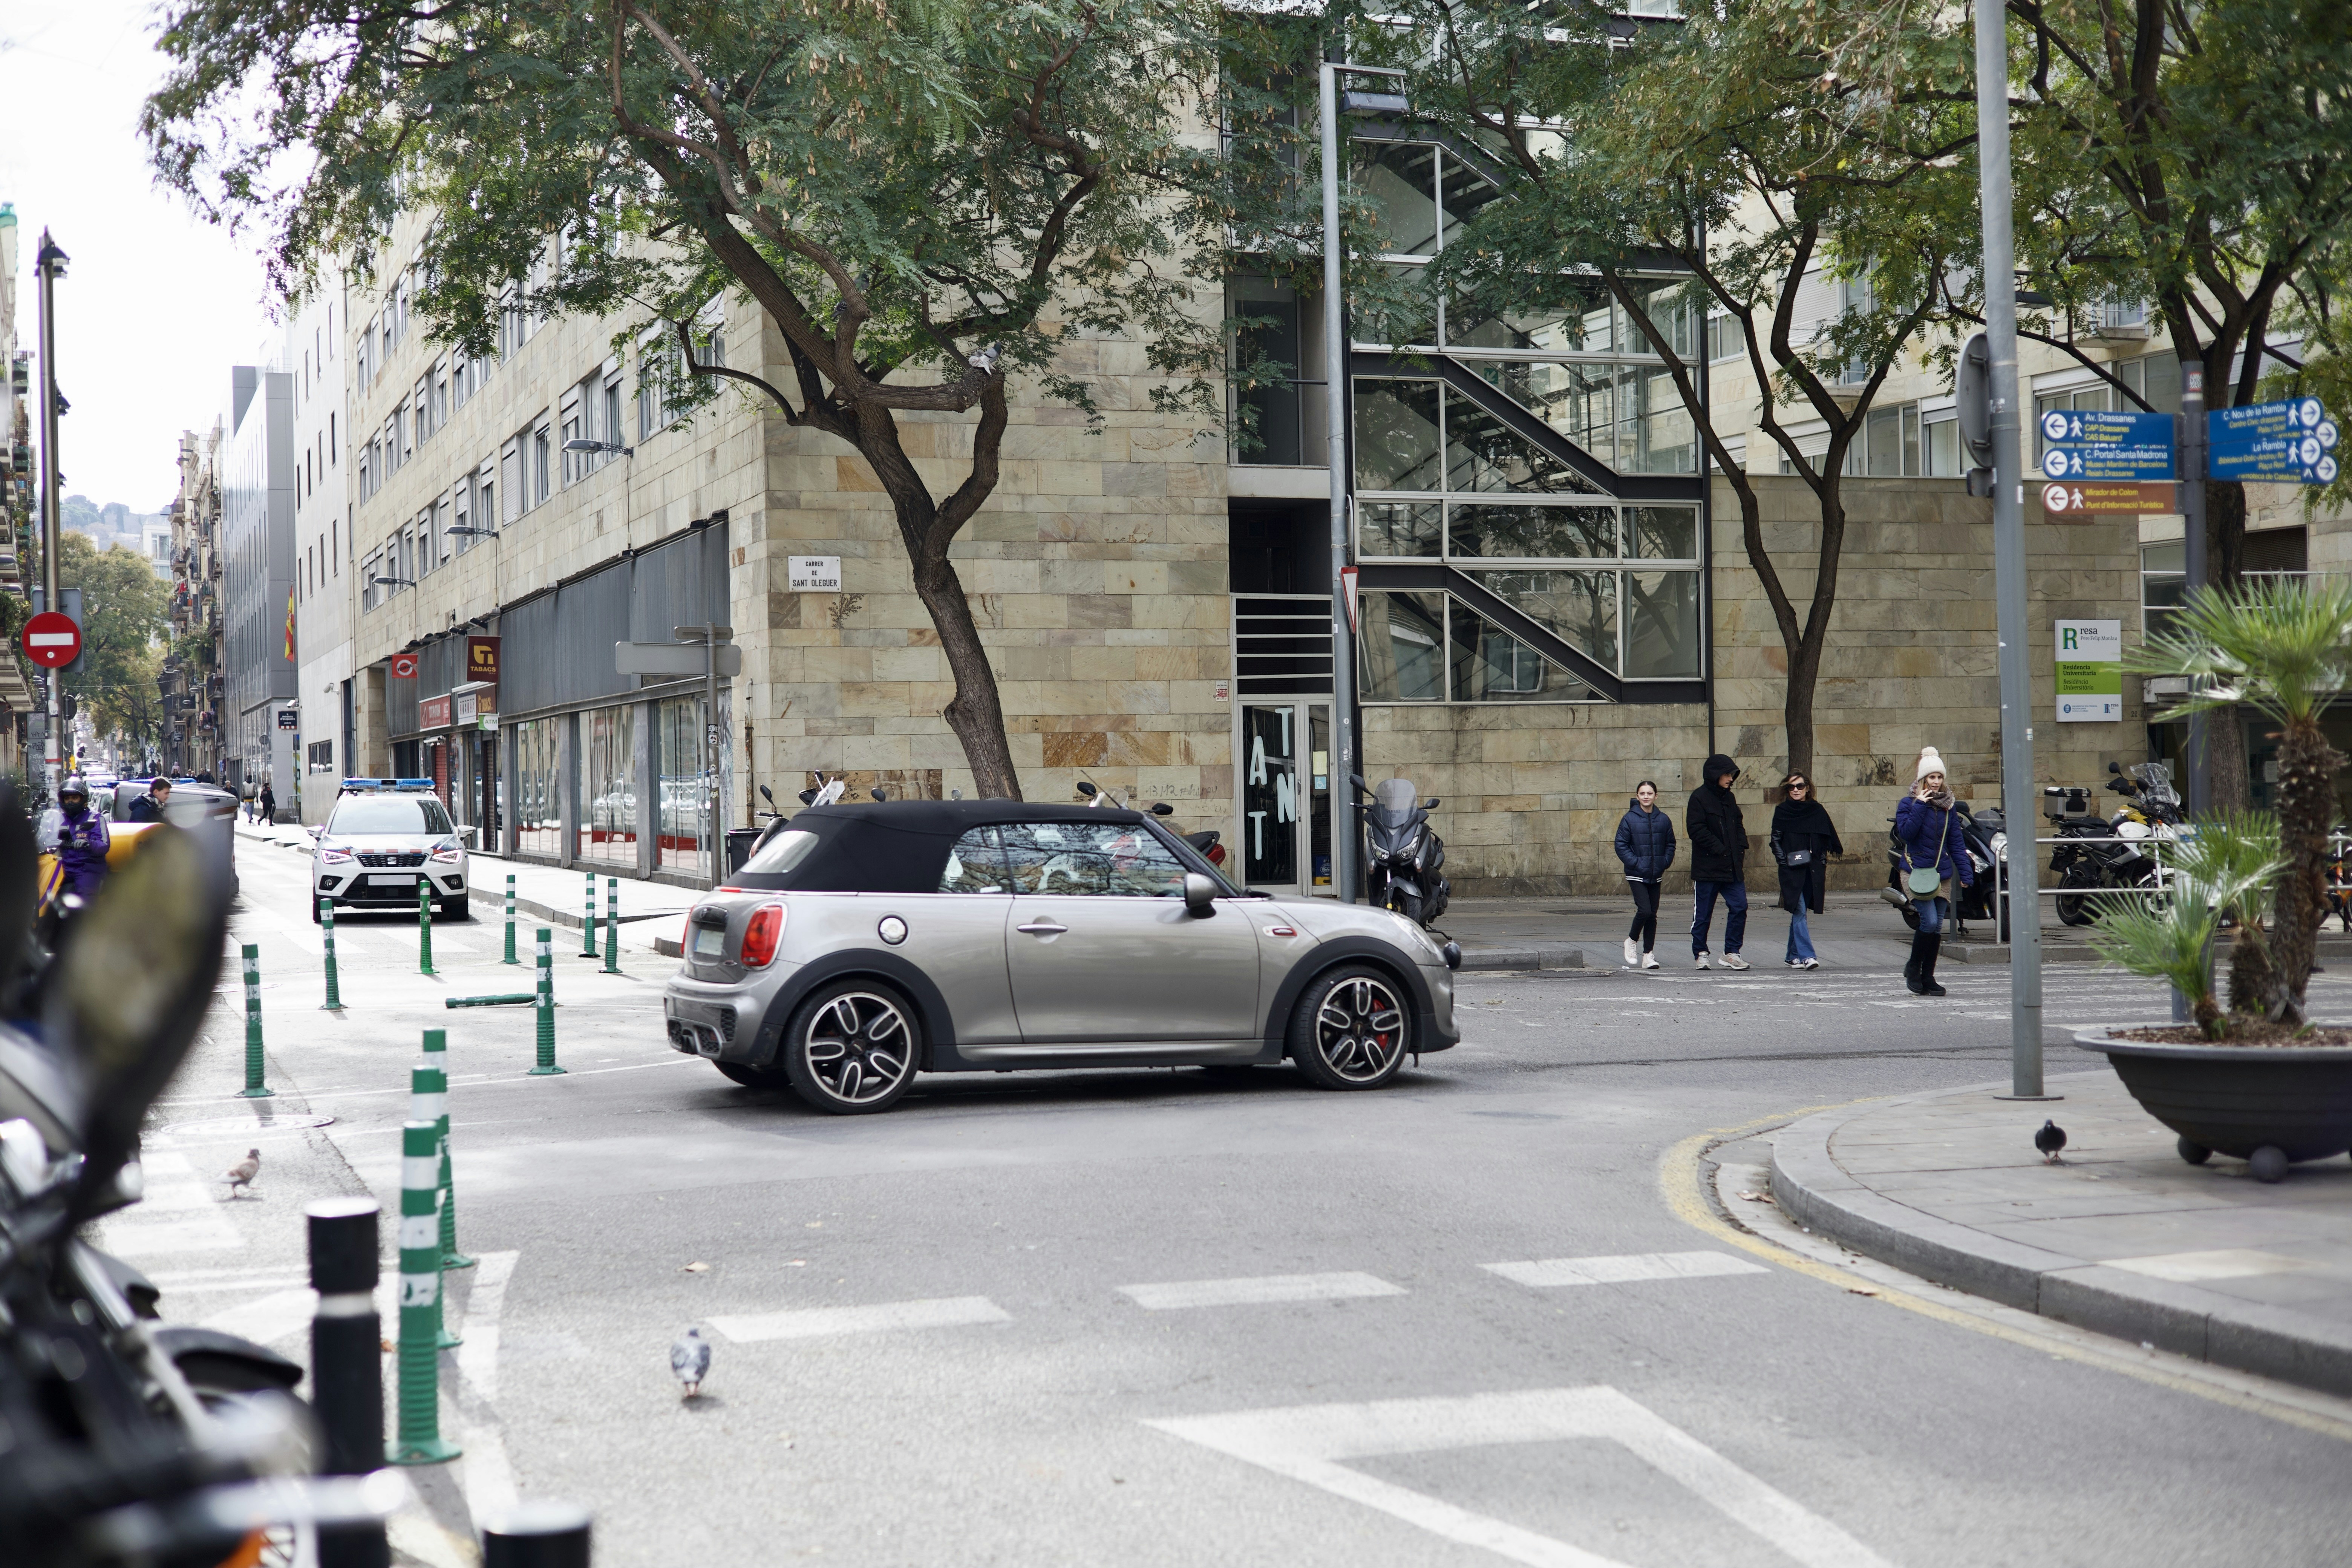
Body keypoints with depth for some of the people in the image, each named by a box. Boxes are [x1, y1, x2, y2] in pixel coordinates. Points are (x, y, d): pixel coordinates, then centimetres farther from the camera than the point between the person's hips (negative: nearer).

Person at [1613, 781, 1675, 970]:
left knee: (1652, 915, 5)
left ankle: (1648, 955, 12)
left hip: (1656, 876, 4)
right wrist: (1636, 863, -14)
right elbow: (1621, 846, -5)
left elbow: (1670, 844, 13)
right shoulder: (1629, 819, -6)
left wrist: (1665, 863, -1)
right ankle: (1632, 940, 10)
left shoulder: (1663, 820, 3)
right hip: (1637, 875, -4)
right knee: (1645, 910, -16)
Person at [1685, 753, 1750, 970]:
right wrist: (1720, 849, -18)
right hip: (1707, 867, -6)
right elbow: (1696, 830, -16)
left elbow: (1738, 825, 22)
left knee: (1739, 907, -2)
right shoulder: (1699, 797, -9)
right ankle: (1700, 954, 16)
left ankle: (1732, 953, 6)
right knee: (1703, 913, 3)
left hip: (1732, 867, 6)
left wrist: (1741, 847, 4)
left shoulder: (1729, 798, 14)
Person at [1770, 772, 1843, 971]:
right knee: (1799, 911, -12)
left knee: (1798, 913, 9)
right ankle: (1806, 956, -18)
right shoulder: (1782, 812, 3)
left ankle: (1793, 956, 19)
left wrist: (1823, 861, 3)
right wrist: (1783, 860, -8)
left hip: (1813, 870, 2)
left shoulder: (1818, 810, 8)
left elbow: (1828, 839, 13)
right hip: (1792, 870, -2)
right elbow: (1775, 841, 4)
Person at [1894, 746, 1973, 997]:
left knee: (1937, 927, 5)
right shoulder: (1909, 804, -2)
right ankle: (1913, 967, 2)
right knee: (1929, 921, -17)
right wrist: (1920, 806, -19)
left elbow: (1956, 842, 11)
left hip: (1943, 875, 5)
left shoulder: (1947, 806, 10)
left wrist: (1966, 873, 6)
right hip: (1917, 872, -5)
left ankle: (1928, 977, 14)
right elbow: (1906, 833, -18)